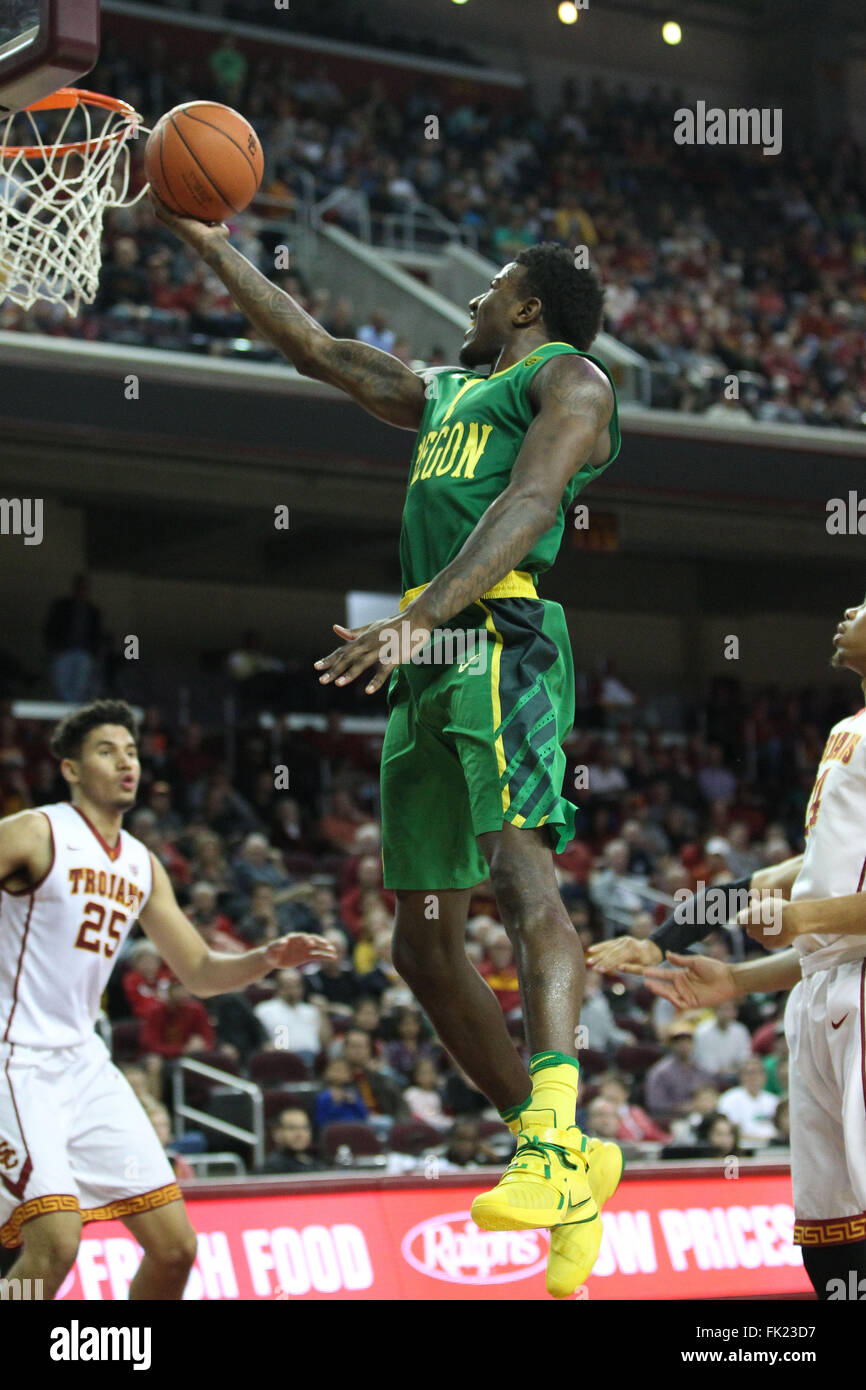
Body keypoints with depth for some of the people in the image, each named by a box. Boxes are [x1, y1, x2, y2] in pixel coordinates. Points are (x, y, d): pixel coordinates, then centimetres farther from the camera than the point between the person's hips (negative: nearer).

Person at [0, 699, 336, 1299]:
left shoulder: (143, 866, 13)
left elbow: (200, 972, 19)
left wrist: (268, 958, 1)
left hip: (84, 1061, 8)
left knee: (175, 1245, 4)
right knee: (55, 1241, -24)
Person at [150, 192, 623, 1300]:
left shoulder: (567, 376, 5)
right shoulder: (442, 394, 30)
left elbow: (525, 510, -13)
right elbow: (313, 348, 38)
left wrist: (422, 614, -27)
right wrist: (205, 242, 37)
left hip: (500, 641, -9)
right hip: (423, 667, 9)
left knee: (519, 870, -28)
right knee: (422, 938, 5)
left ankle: (551, 1146, -45)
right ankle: (568, 1165, 12)